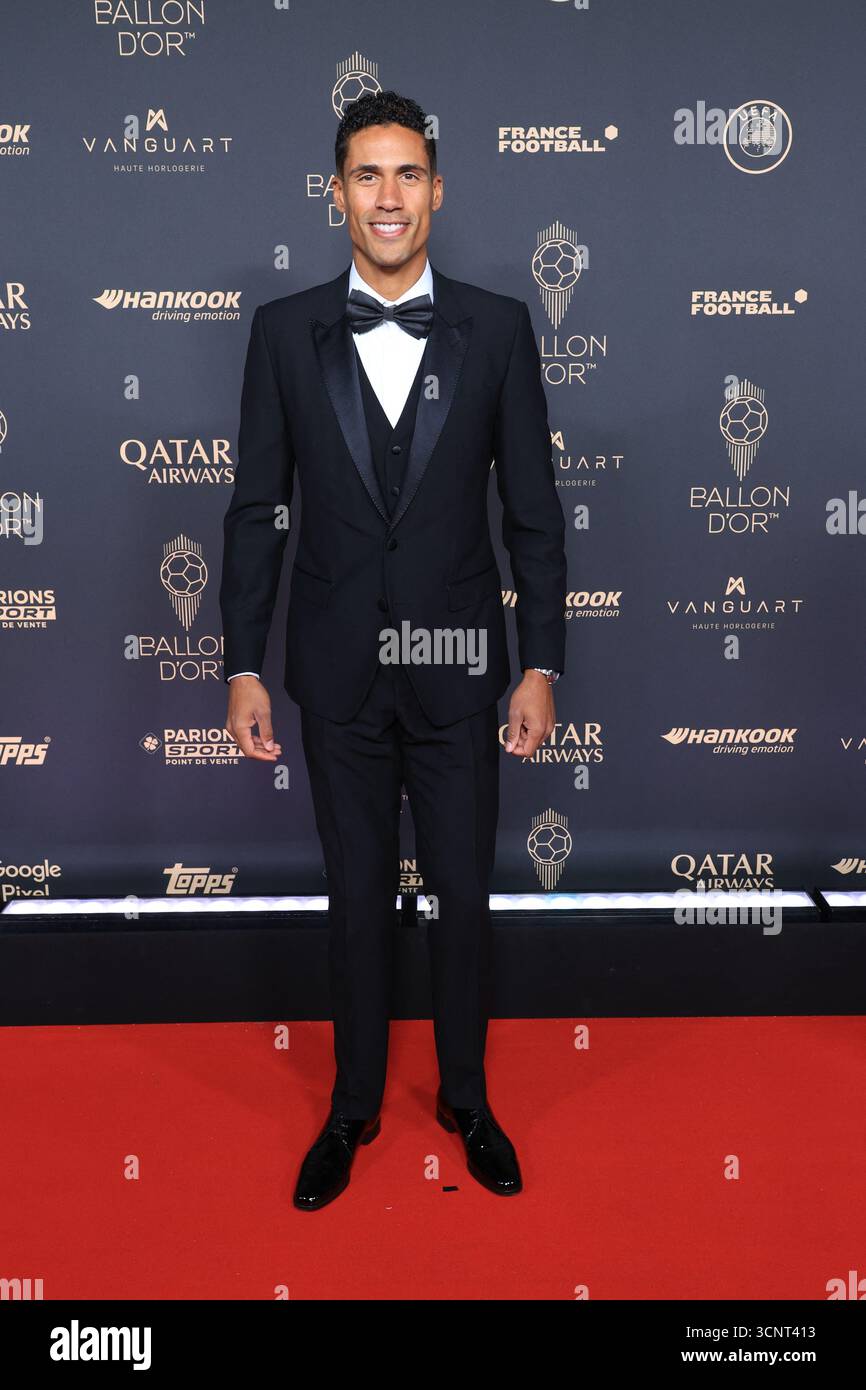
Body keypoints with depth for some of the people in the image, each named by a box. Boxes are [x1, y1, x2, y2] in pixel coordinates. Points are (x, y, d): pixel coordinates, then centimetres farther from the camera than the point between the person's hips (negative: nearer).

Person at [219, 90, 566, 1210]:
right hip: (338, 668, 1)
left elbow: (533, 509, 0)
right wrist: (243, 668, -3)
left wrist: (540, 666, -4)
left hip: (458, 665, 0)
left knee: (464, 893, 11)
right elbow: (257, 508, 2)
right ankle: (354, 1106, 34)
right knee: (357, 894, 13)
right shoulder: (286, 331, 1)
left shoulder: (497, 328, 0)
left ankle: (466, 1096, 35)